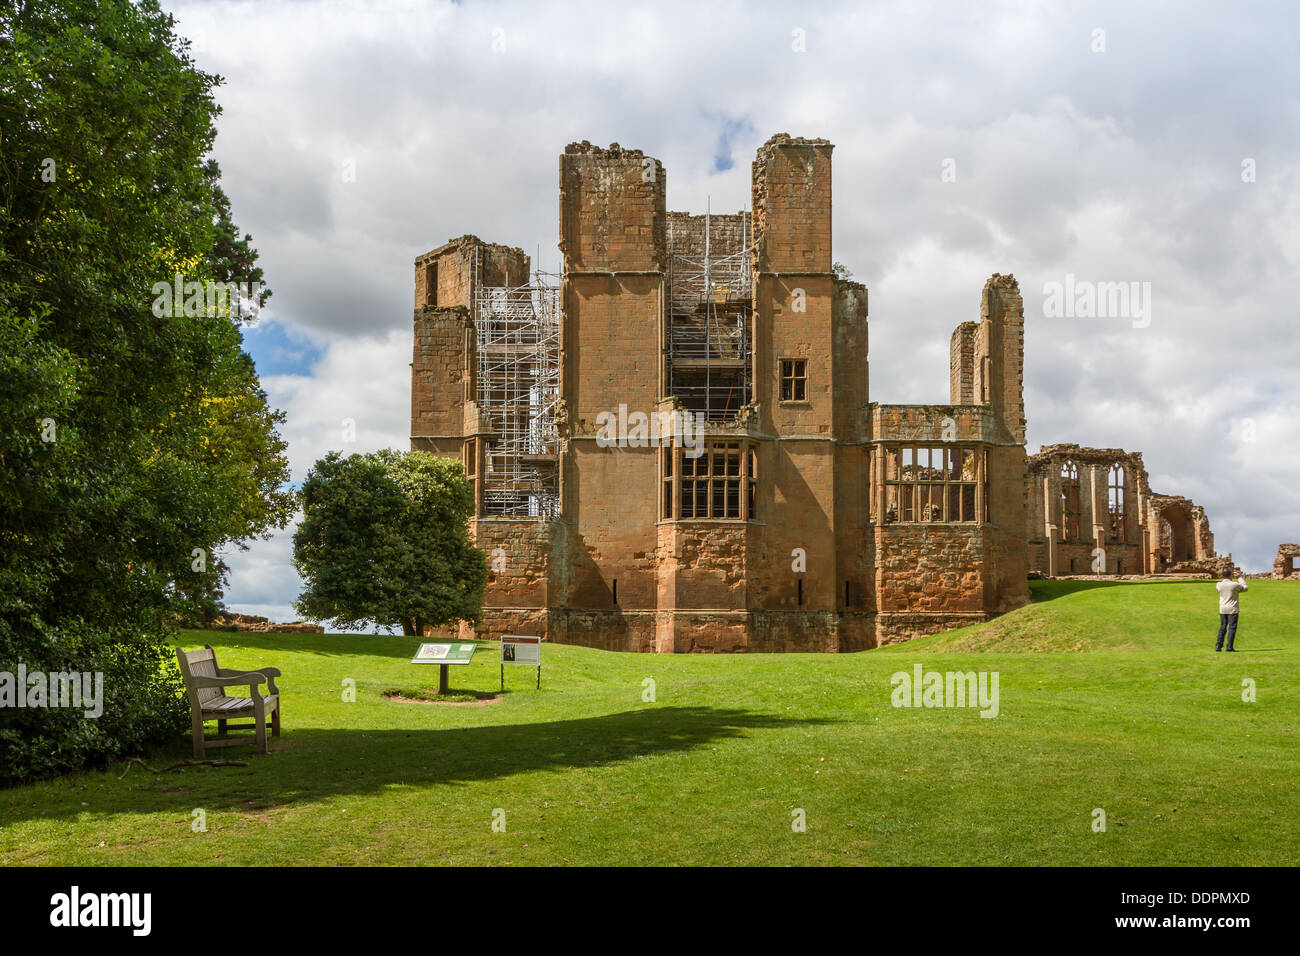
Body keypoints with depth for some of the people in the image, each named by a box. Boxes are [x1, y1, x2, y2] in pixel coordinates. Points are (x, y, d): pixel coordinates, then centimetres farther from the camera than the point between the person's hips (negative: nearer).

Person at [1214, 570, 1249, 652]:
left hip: (1223, 609, 4)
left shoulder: (1218, 585, -6)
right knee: (1232, 628, 1)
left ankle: (1219, 644, 5)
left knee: (1222, 627, 14)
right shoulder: (1235, 585, -14)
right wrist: (1240, 578, 13)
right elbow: (1245, 588, 4)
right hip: (1233, 609, -4)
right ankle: (1229, 647, -2)